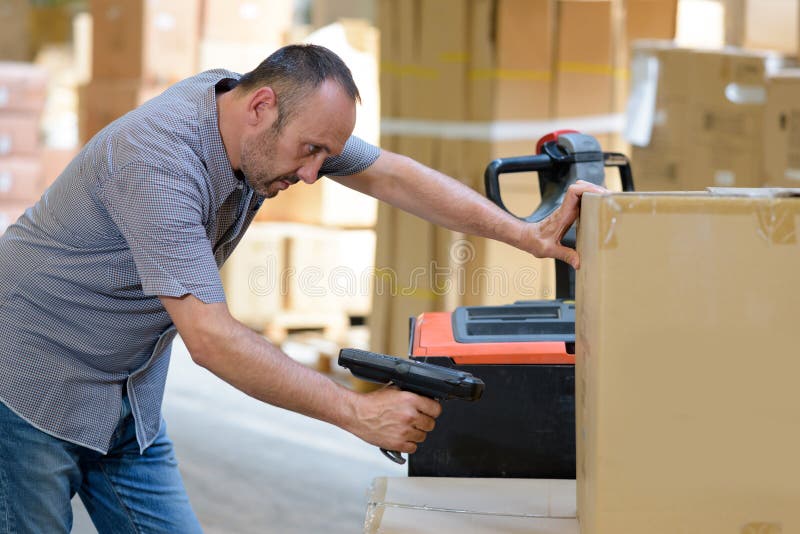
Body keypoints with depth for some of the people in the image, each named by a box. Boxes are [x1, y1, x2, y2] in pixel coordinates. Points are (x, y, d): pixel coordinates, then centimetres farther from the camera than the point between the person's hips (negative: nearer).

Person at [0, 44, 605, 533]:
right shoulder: (159, 156, -32)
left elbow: (391, 174, -2)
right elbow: (210, 338, -35)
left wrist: (526, 235, -12)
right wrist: (358, 412, -32)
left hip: (128, 395, 8)